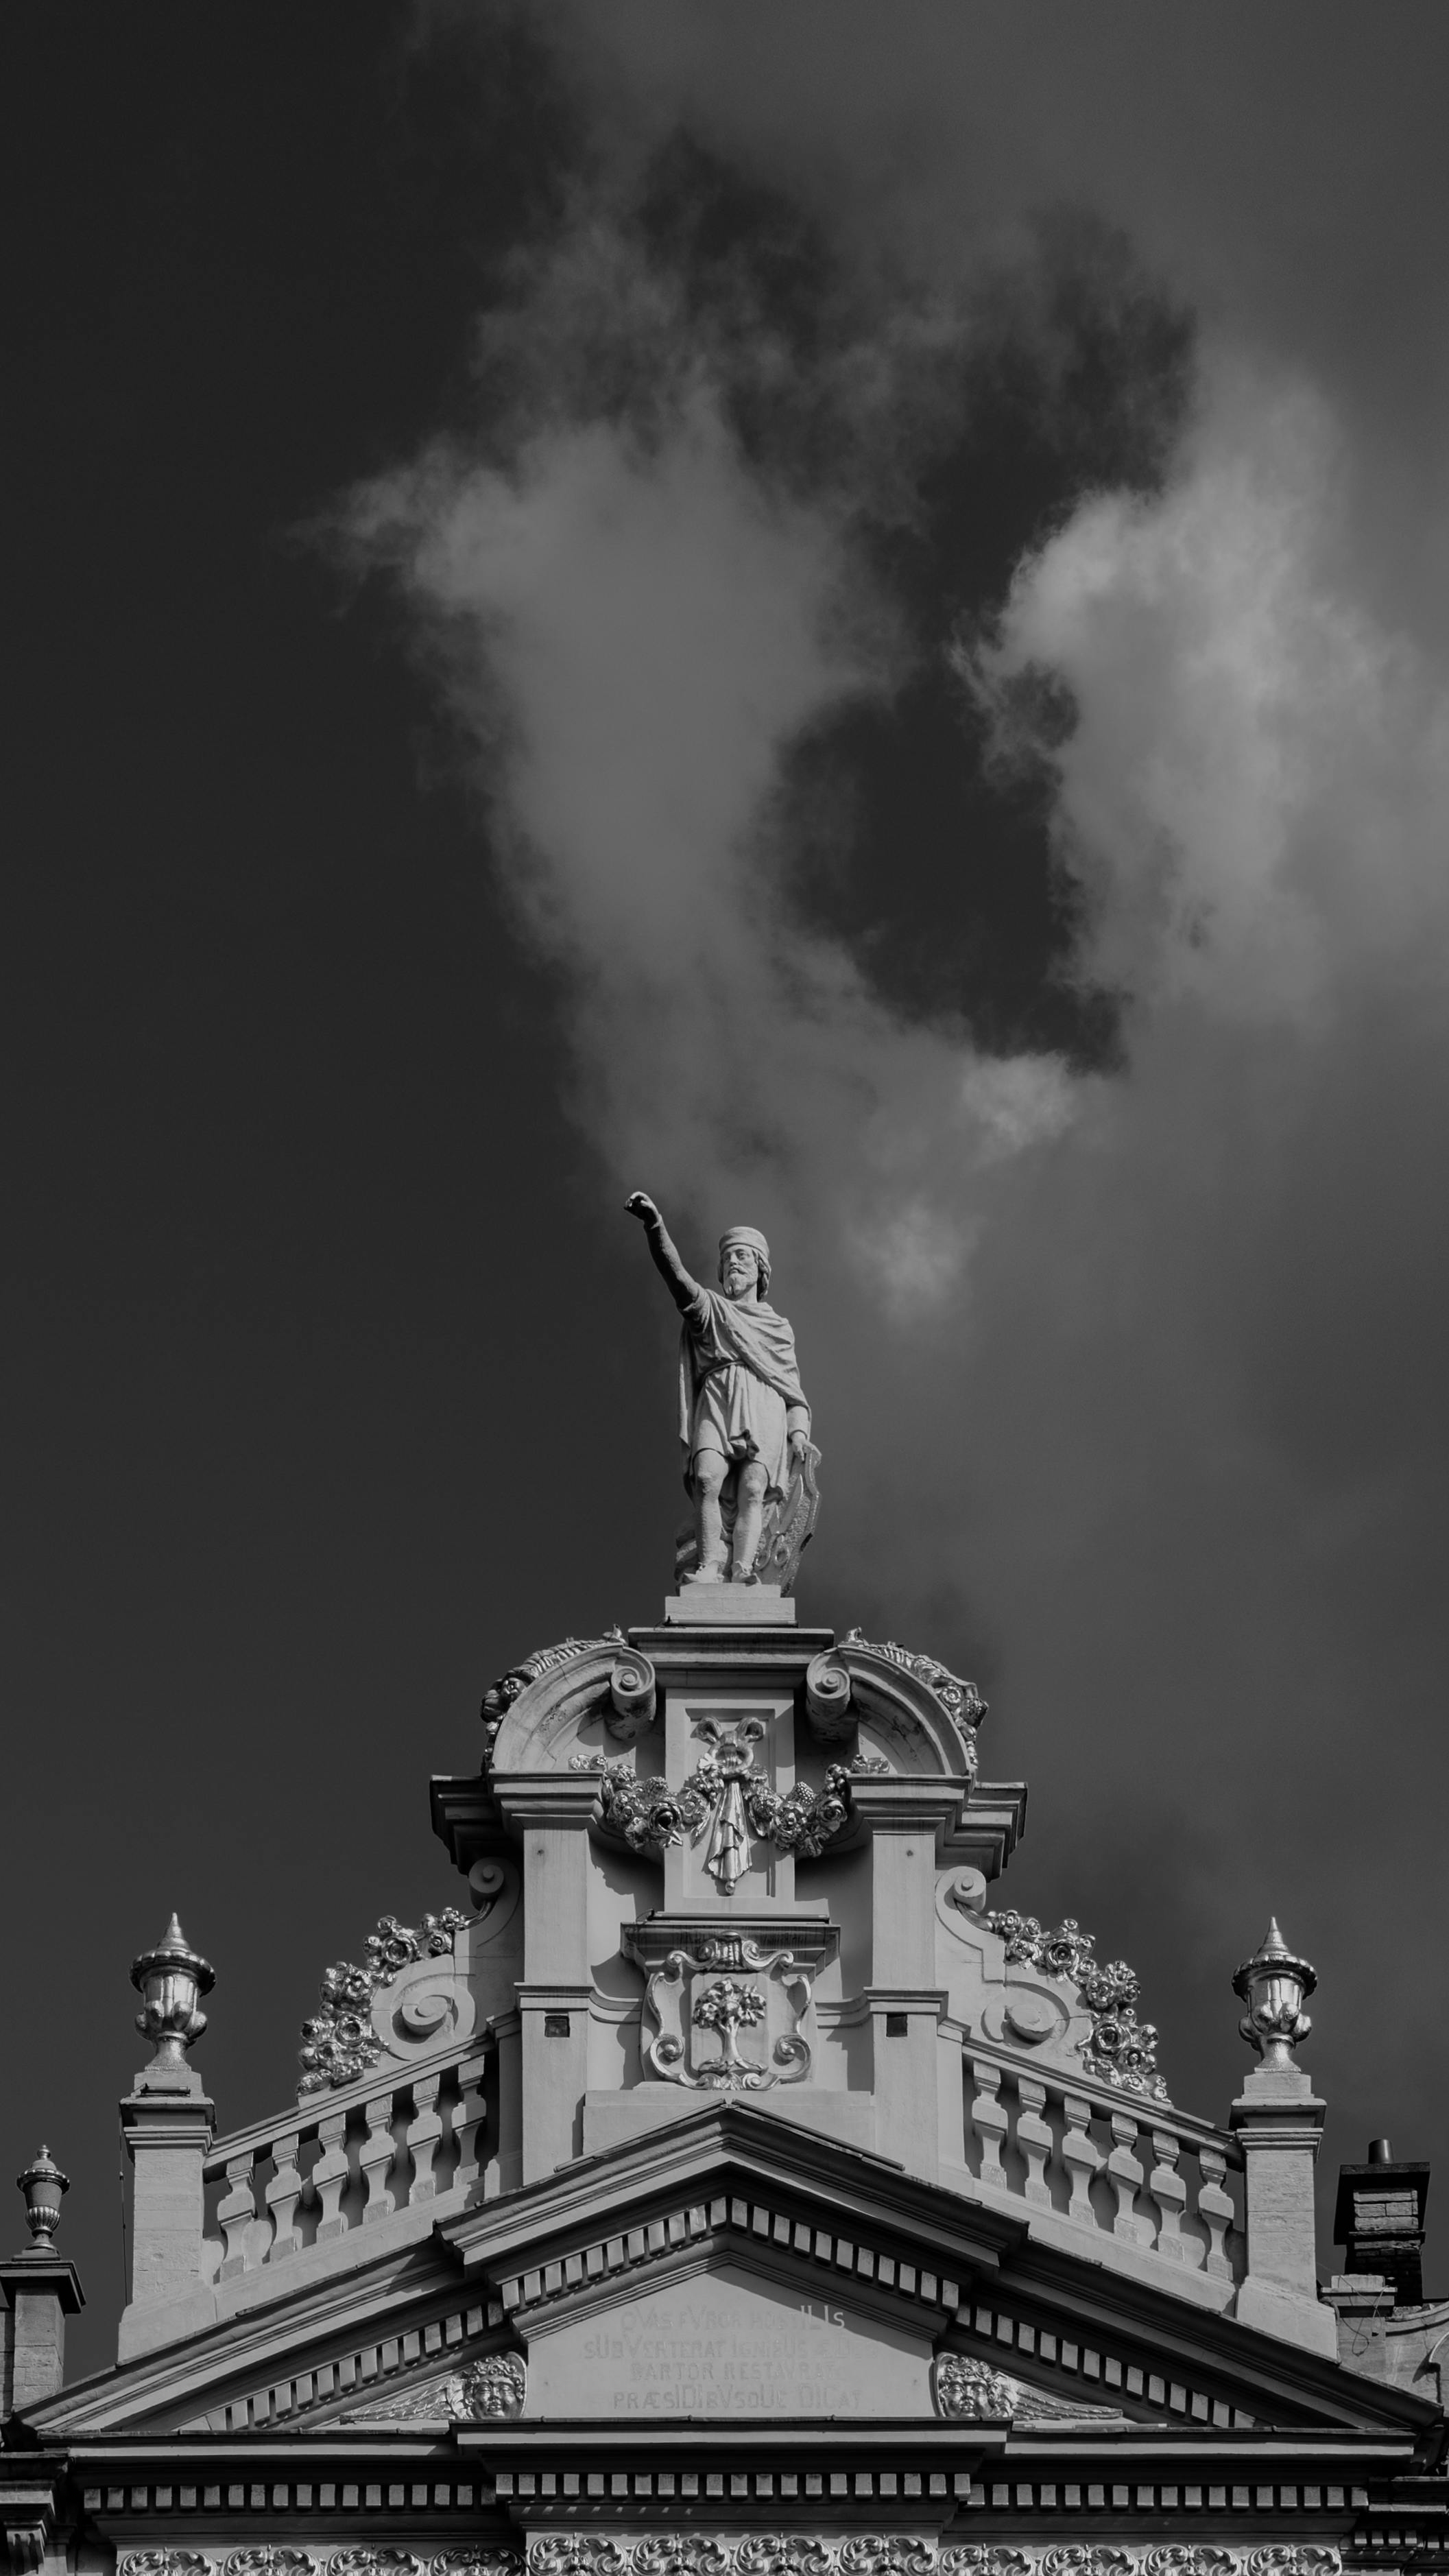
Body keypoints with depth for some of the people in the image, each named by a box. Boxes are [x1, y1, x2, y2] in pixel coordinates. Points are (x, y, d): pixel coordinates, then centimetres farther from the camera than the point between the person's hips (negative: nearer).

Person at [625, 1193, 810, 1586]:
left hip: (765, 1411, 1)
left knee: (752, 1488, -22)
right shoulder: (709, 1308, 22)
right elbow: (677, 1276, 4)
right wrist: (655, 1225, -12)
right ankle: (711, 1567, -31)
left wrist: (799, 1429, 5)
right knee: (707, 1479, -25)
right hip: (715, 1406, -1)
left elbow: (794, 1389, 25)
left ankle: (741, 1571, -33)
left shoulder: (779, 1328, 27)